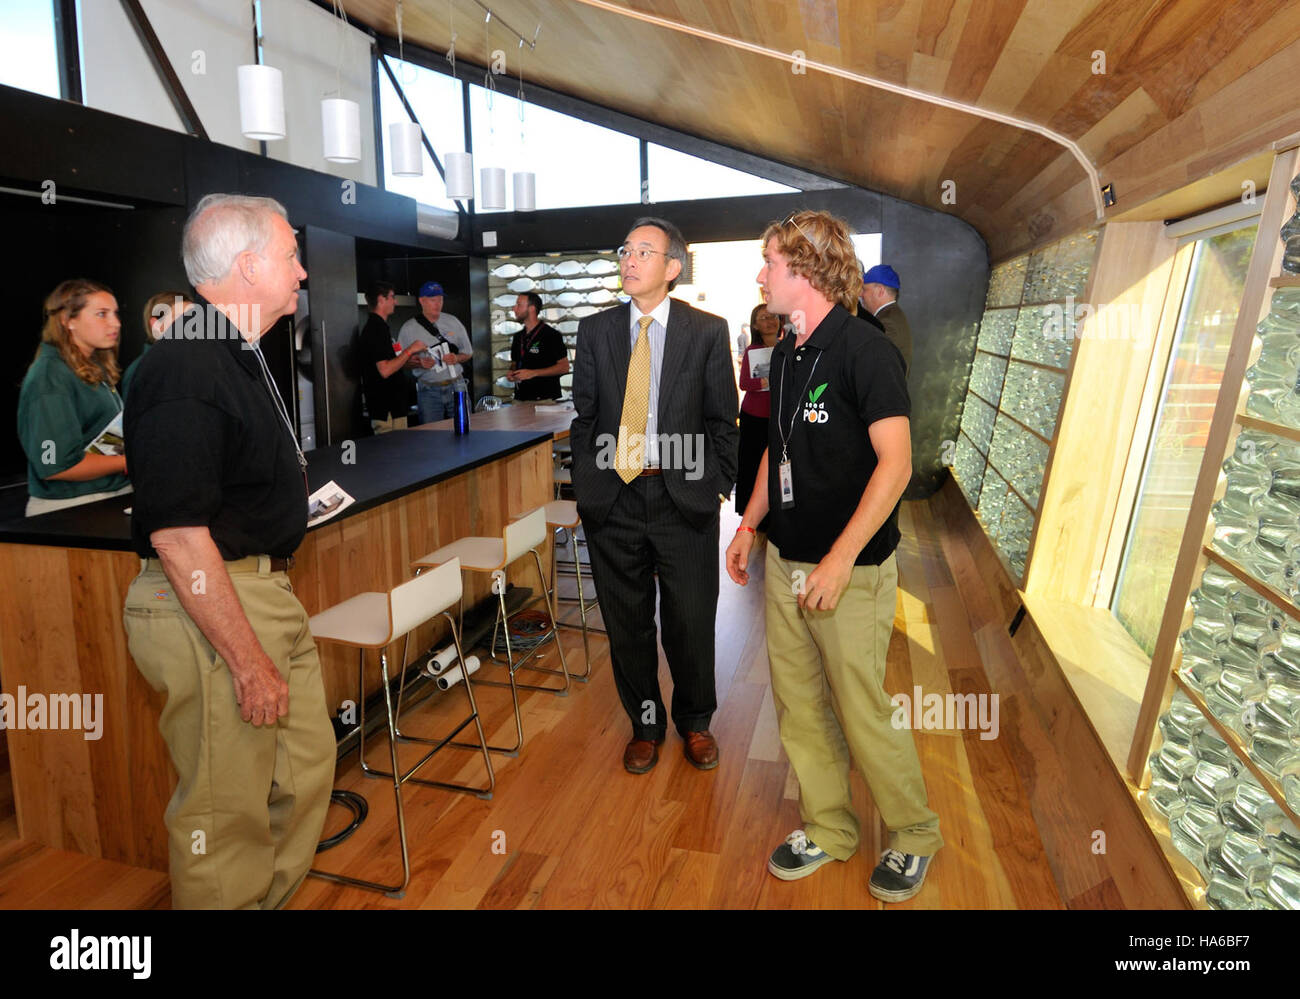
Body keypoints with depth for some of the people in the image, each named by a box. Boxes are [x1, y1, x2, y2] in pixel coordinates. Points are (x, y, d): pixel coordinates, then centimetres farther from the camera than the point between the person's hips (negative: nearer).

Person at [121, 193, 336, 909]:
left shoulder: (240, 357, 13)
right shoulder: (184, 372, -20)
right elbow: (177, 534, -24)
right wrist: (247, 659, -22)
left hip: (267, 593, 10)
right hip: (210, 609, -10)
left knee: (306, 766, 19)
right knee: (229, 808, 4)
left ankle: (273, 898, 39)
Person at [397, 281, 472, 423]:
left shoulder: (452, 322, 8)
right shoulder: (408, 328, 1)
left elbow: (468, 353, 13)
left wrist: (457, 358, -8)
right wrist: (419, 362, -16)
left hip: (456, 386, 2)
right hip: (429, 390, -2)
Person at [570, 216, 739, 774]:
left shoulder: (708, 331, 0)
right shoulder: (595, 330, 6)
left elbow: (723, 419, 3)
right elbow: (583, 415, 9)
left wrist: (718, 484, -1)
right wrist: (586, 482, 4)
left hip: (684, 497, -2)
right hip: (612, 498, 2)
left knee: (691, 621, 9)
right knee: (627, 622, 12)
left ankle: (695, 722, 35)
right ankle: (645, 724, 34)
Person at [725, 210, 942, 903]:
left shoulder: (865, 350, -14)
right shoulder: (786, 355, 10)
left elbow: (895, 462, -19)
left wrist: (841, 559, -22)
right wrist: (750, 523, 13)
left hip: (850, 572, -7)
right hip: (785, 563, 8)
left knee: (863, 714, 4)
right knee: (798, 708, 14)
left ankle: (914, 835, 30)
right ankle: (827, 830, 34)